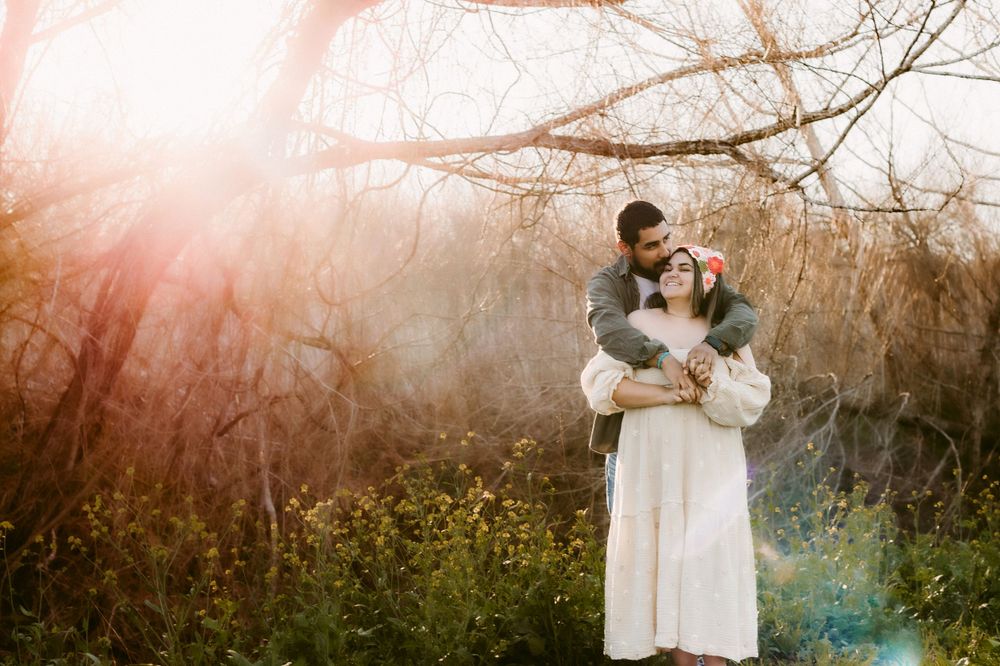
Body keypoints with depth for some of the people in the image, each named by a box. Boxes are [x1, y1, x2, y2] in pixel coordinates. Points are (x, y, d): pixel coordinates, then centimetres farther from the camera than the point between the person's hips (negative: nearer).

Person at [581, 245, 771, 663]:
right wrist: (664, 394, -15)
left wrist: (712, 385, -19)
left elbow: (754, 399, 0)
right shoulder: (638, 324, 4)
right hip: (653, 468, 0)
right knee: (662, 558, 0)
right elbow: (599, 382, -7)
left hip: (709, 470, 0)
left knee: (710, 559, -3)